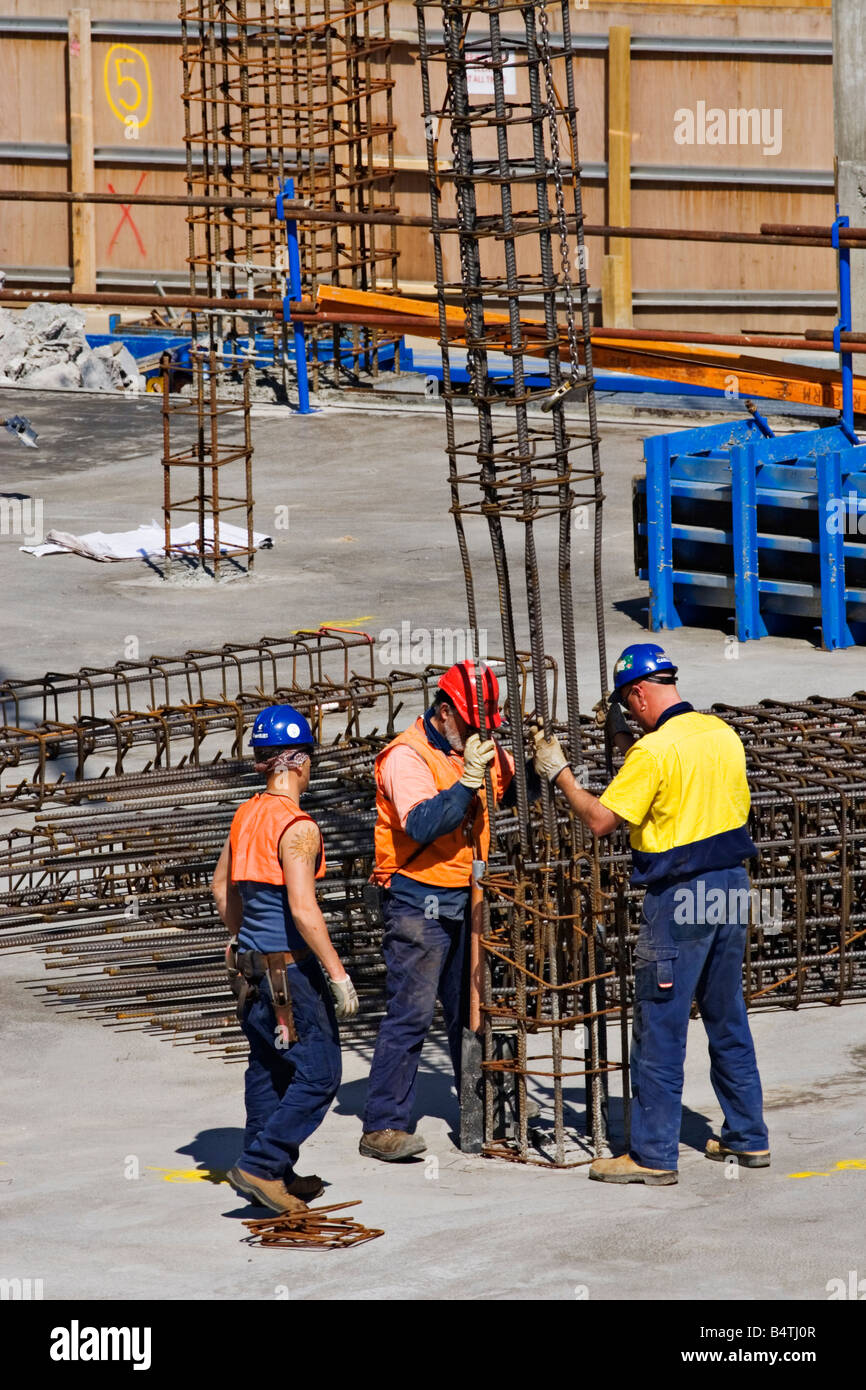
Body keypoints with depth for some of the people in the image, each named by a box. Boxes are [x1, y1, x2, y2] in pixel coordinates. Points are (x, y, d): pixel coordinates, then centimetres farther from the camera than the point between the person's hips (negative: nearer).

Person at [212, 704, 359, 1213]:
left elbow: (223, 889, 19)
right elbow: (303, 910, -23)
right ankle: (261, 1165, -11)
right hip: (291, 966, -9)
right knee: (319, 1074, -4)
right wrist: (338, 975, -19)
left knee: (268, 1070, 15)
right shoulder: (297, 827, -18)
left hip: (253, 962, 9)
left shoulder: (246, 816, 8)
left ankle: (275, 1177, 20)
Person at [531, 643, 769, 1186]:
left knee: (660, 1029, -1)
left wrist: (558, 772, -1)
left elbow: (601, 820, -13)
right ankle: (749, 1138, 24)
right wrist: (629, 744, 26)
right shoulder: (722, 733, 7)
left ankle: (654, 1155, 1)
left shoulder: (655, 750, -17)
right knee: (728, 1019, 18)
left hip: (680, 897, -8)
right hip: (732, 886, 8)